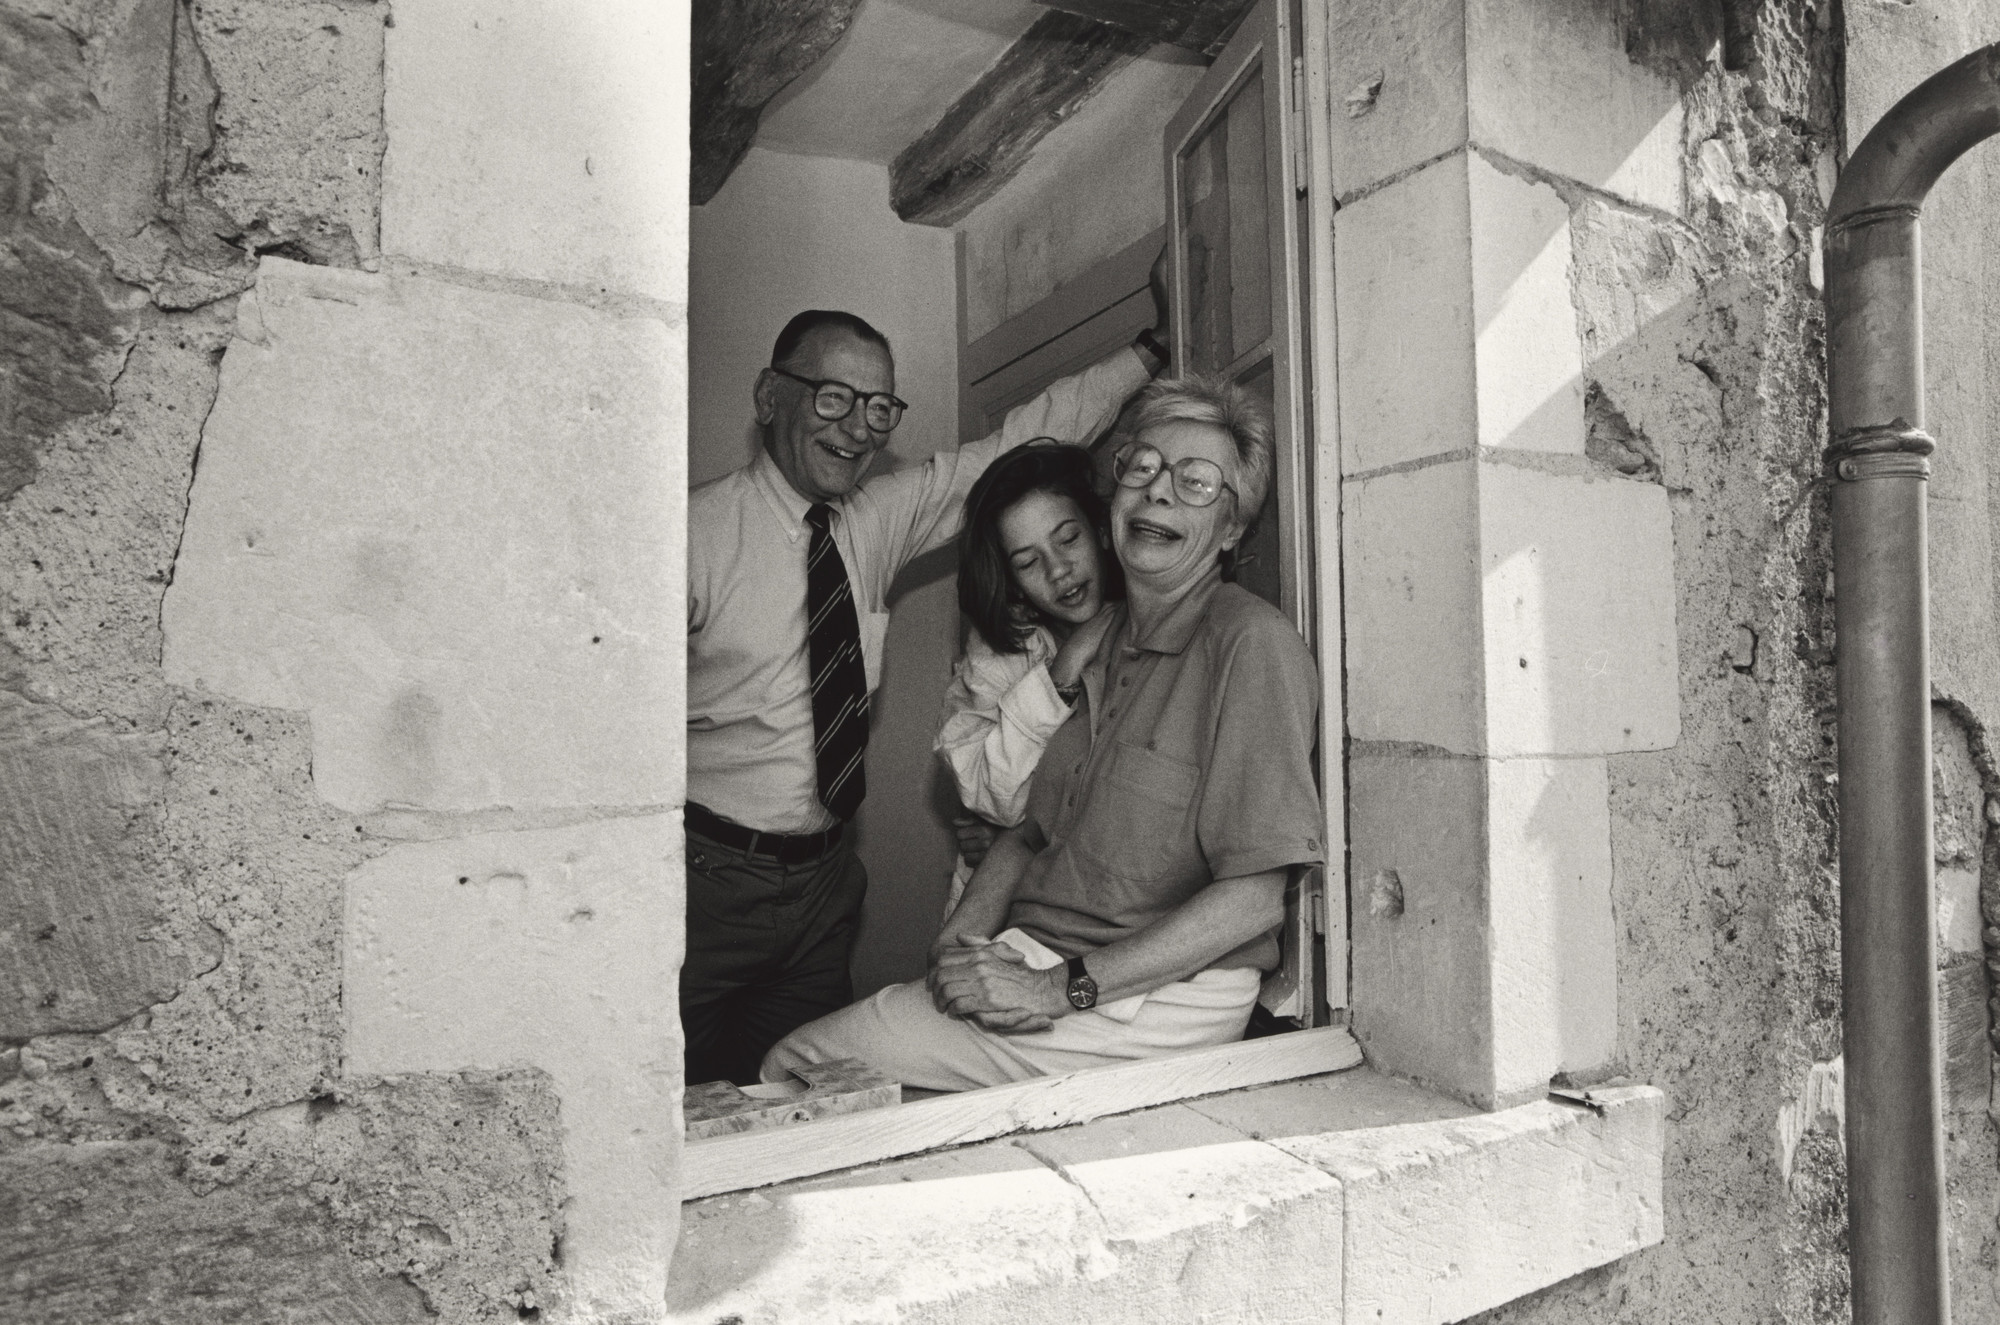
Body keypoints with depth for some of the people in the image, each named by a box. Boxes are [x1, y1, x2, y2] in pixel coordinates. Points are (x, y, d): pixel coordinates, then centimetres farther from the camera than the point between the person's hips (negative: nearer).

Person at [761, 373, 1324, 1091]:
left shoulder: (1253, 642, -13)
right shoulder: (1095, 643, 13)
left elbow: (1254, 898, -17)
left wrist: (1061, 988, -19)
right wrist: (964, 935, -4)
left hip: (1157, 1002, -7)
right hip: (1029, 964, 7)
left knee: (795, 1068, -9)